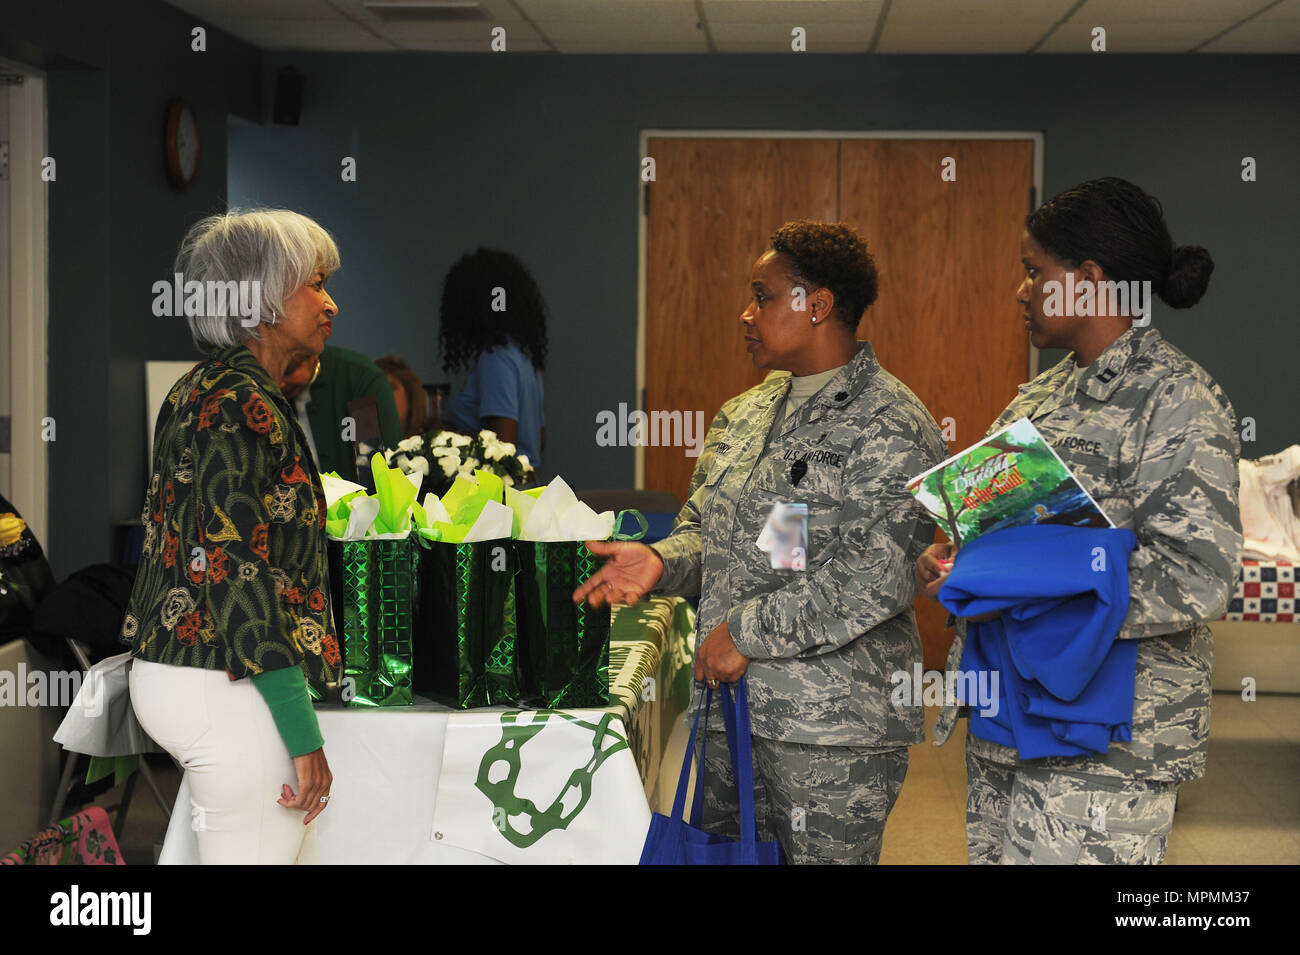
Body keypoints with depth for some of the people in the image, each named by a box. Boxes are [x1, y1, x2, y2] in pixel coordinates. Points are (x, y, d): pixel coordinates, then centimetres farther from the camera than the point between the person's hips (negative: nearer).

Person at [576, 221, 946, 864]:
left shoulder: (889, 428, -12)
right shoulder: (744, 415, 14)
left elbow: (875, 577, -21)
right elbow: (703, 530, 22)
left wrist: (748, 631, -19)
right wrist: (662, 560, -2)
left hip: (832, 723, -7)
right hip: (729, 710, 8)